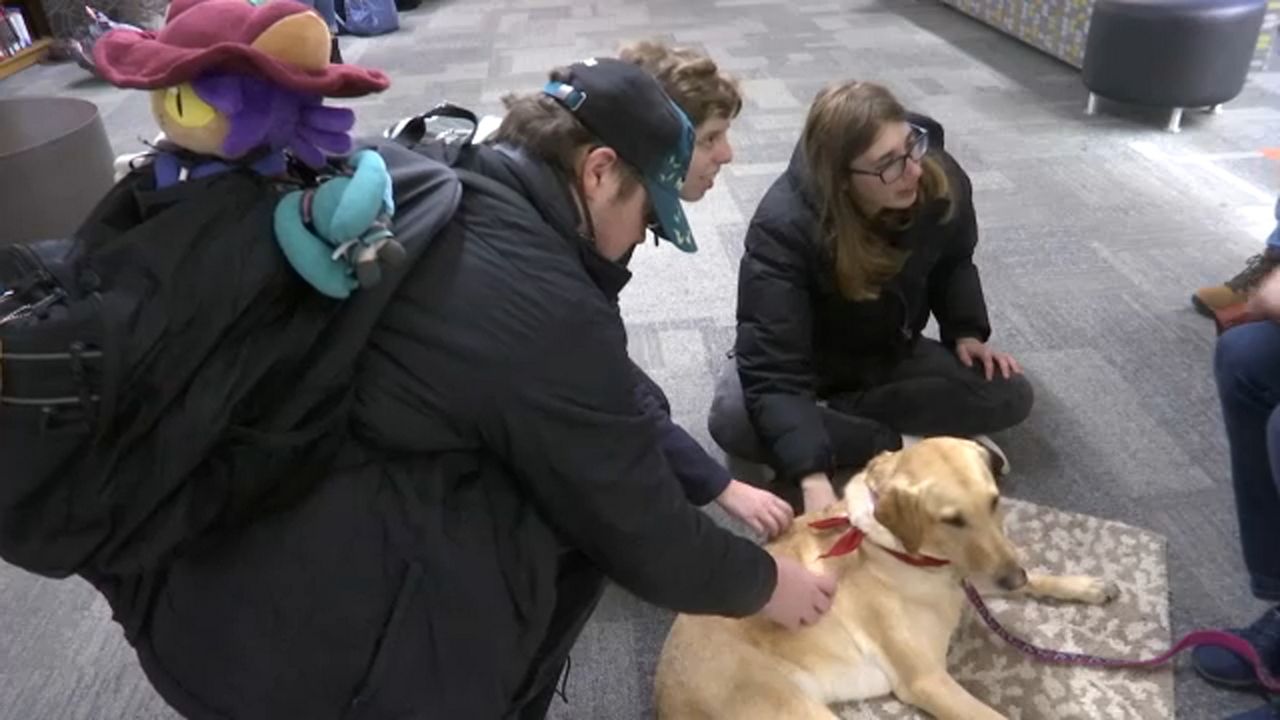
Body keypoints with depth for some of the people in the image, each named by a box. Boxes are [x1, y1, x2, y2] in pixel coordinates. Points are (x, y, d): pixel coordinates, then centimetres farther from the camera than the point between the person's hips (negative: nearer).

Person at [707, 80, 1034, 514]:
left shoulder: (941, 181, -19)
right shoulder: (784, 225, -34)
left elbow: (953, 262, 7)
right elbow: (772, 369, -38)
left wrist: (966, 331, -9)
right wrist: (812, 476, -48)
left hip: (894, 353, 4)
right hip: (810, 362, -4)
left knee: (1010, 395, -16)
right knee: (733, 420, -33)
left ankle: (830, 415, -16)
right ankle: (901, 445, -21)